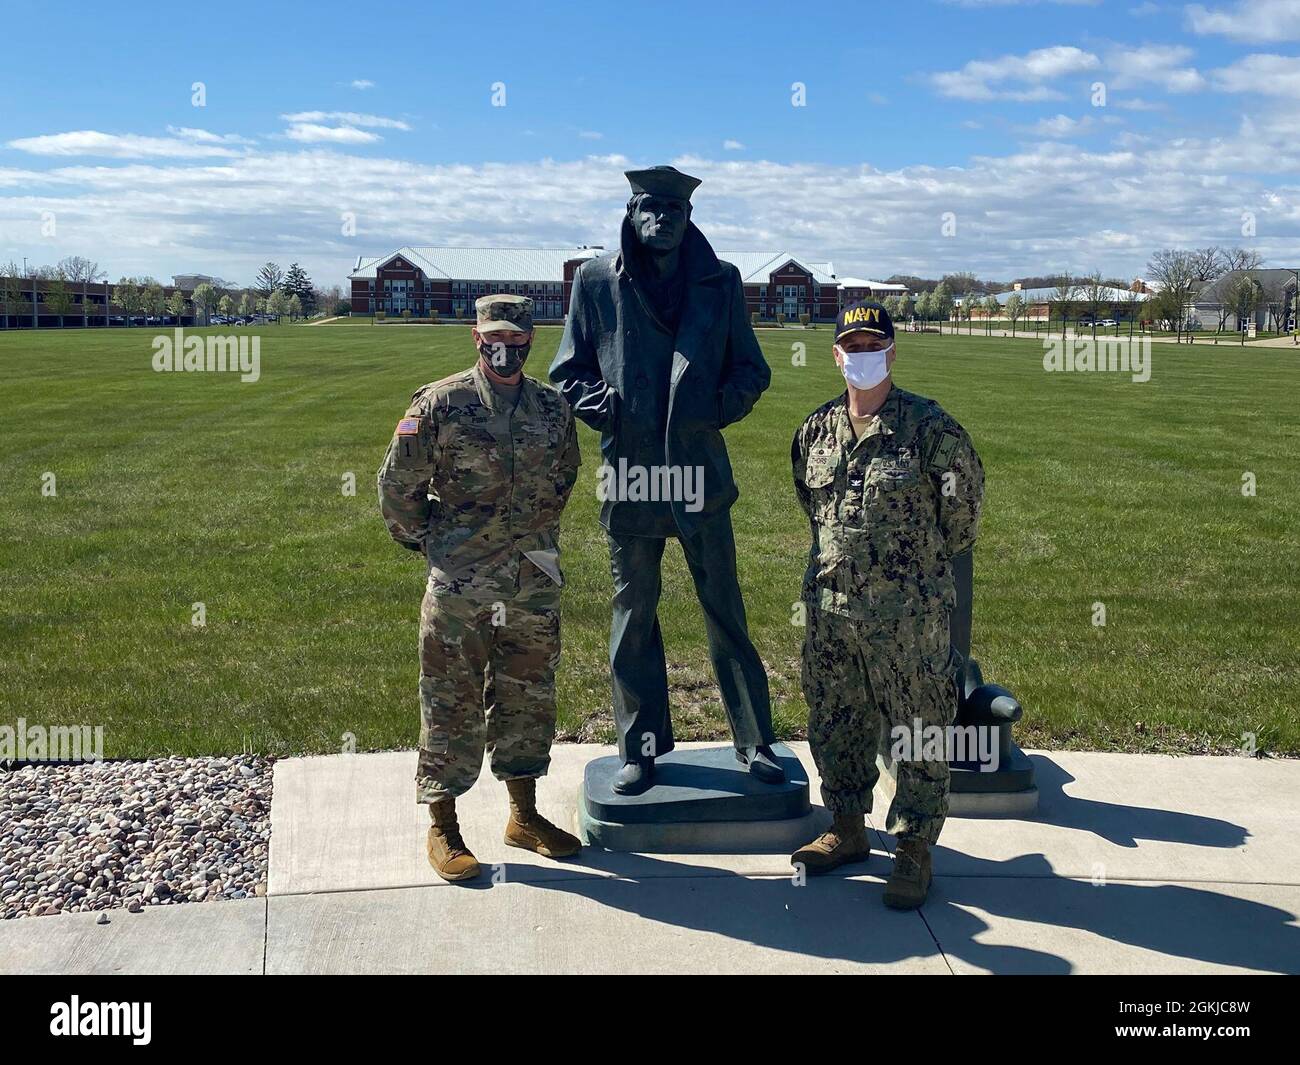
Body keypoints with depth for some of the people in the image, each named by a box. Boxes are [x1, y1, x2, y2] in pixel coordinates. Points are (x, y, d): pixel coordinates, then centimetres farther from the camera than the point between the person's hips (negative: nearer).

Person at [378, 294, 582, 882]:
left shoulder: (553, 409, 6)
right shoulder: (440, 405, -8)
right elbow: (397, 485, -2)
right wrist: (424, 541, 6)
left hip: (534, 584, 4)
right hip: (459, 586, -4)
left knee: (527, 700, 13)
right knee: (451, 703, 3)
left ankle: (524, 815, 29)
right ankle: (443, 828, 15)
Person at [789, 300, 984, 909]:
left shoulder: (928, 426, -9)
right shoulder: (817, 429, 6)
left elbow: (965, 497, 1)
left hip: (908, 613, -5)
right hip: (828, 607, 5)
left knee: (919, 730, 4)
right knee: (834, 721, 15)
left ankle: (914, 849, 17)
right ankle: (847, 829, 32)